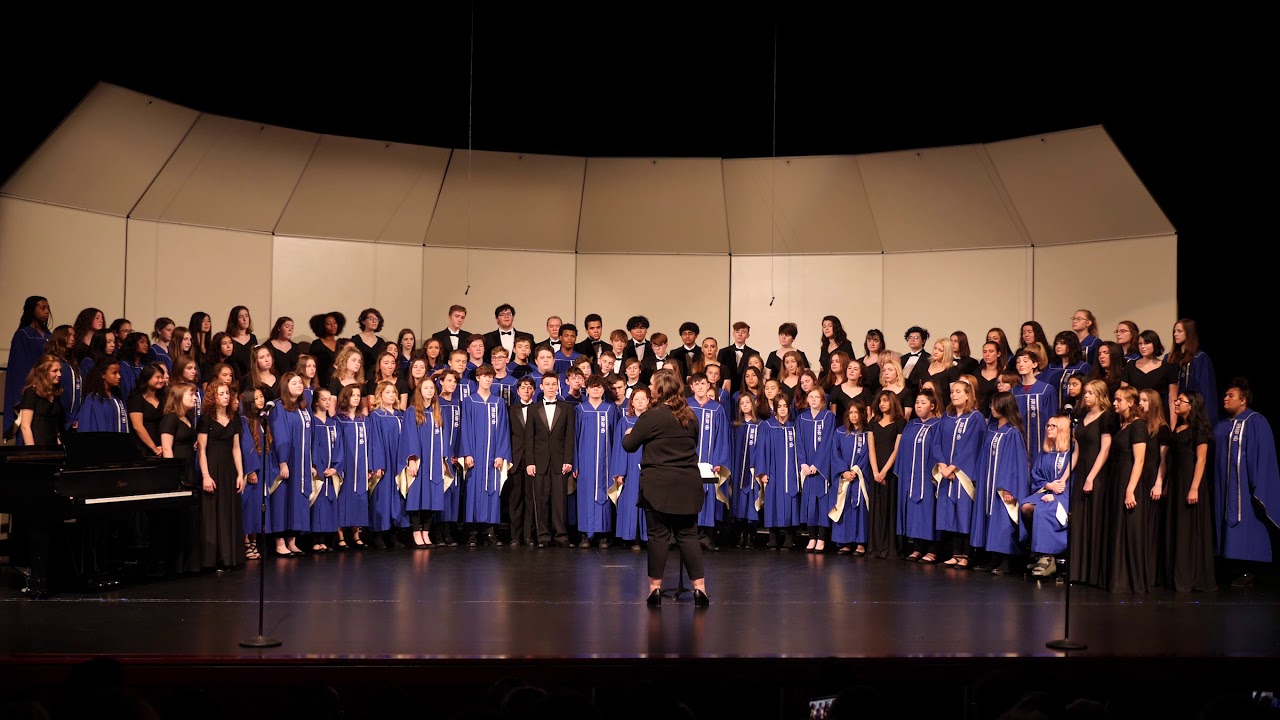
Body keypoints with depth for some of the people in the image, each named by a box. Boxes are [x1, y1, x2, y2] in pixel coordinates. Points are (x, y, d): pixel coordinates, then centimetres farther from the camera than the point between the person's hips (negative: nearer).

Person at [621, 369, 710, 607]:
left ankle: (655, 587, 8)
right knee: (688, 535, 7)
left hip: (658, 484, -4)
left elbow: (629, 445, -4)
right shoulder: (690, 416, 6)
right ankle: (699, 587, 1)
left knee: (658, 535, 3)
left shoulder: (652, 416, -11)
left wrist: (628, 434, 17)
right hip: (688, 483, 4)